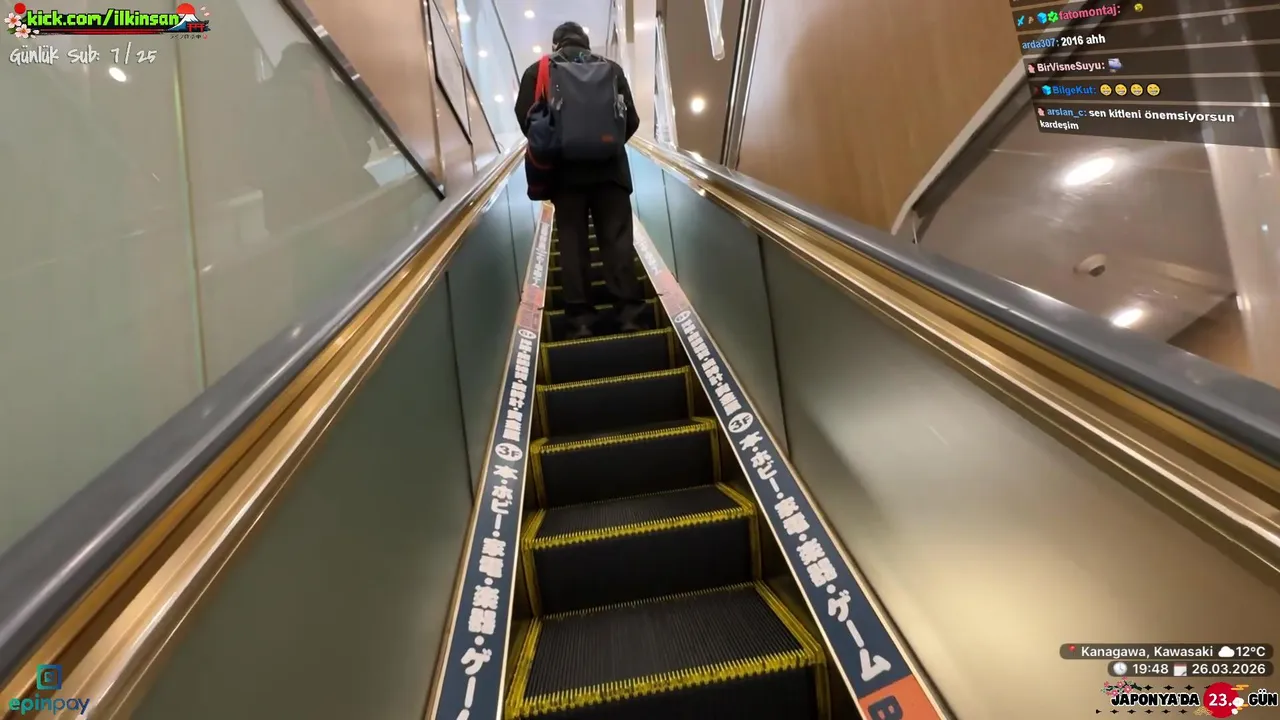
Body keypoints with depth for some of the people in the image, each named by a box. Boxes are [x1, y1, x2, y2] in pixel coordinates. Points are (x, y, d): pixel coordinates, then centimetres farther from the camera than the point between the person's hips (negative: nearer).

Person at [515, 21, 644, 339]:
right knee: (617, 238, 0)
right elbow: (631, 119, 5)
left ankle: (580, 318, -1)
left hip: (565, 169, 0)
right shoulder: (610, 67, 11)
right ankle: (629, 312, -4)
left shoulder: (538, 71, 8)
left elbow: (526, 118, -3)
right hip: (609, 167, 1)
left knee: (572, 242, 2)